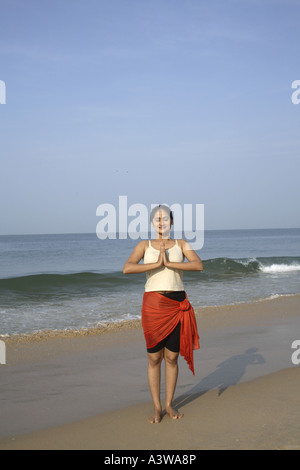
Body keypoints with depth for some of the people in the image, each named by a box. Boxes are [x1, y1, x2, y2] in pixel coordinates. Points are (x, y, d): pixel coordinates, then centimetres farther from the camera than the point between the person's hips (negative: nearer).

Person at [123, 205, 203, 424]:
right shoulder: (144, 245, 6)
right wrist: (156, 264, -16)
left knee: (172, 357, 7)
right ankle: (157, 407, 14)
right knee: (154, 358, 3)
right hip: (153, 304, -1)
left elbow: (199, 265, -10)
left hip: (177, 305, 1)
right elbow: (127, 268, -11)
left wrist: (169, 263, -15)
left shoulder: (181, 244, 8)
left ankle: (169, 404, 21)